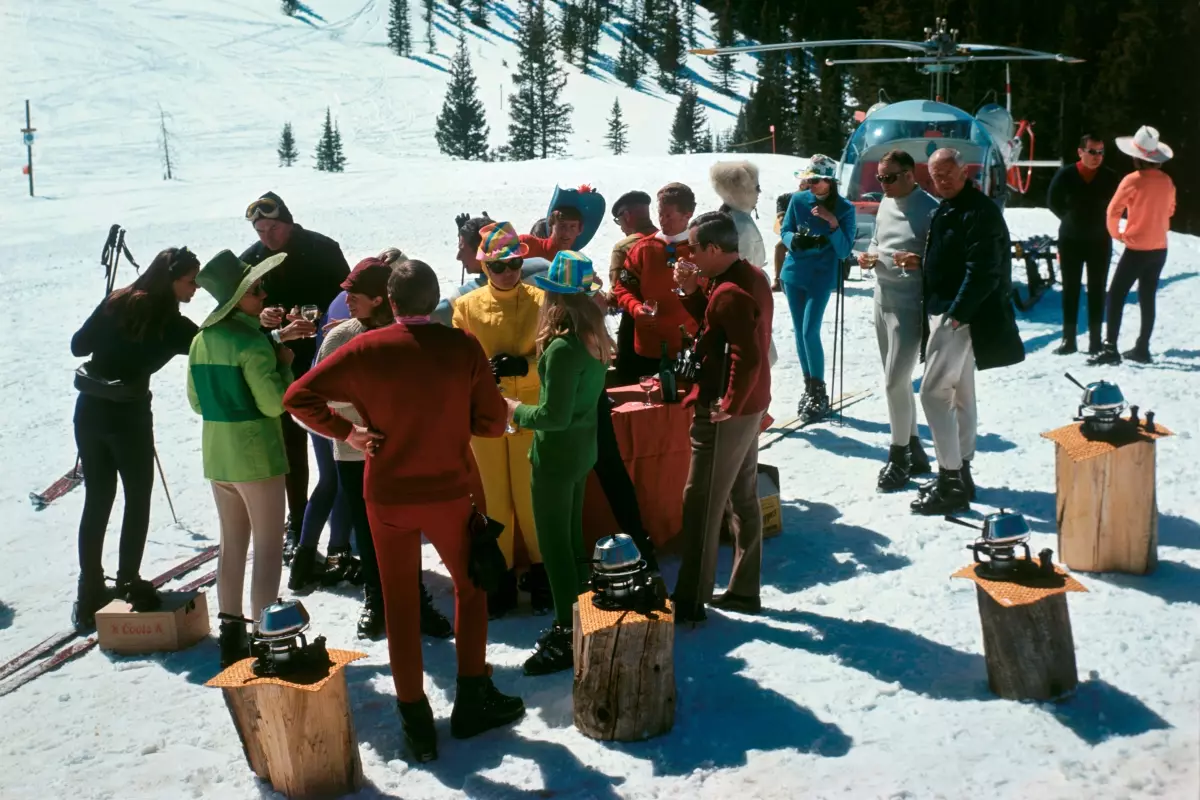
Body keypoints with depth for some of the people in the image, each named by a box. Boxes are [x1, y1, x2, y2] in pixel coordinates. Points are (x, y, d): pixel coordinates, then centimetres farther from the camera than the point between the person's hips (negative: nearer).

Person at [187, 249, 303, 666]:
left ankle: (231, 634, 21)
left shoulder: (201, 340, 5)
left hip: (216, 455, 7)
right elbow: (275, 403, -20)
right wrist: (285, 363, -7)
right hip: (256, 456, -7)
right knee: (268, 548, 2)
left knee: (232, 544, 16)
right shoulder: (252, 342, -18)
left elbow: (196, 400, 12)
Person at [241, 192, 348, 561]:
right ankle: (297, 524, 20)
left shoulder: (322, 250, -8)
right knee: (292, 447, 9)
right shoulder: (251, 260, 2)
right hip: (282, 366, 3)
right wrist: (259, 317, -20)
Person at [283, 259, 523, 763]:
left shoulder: (366, 349, -9)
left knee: (400, 604, 13)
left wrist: (348, 433, -3)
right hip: (449, 492, 0)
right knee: (471, 586, 21)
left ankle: (416, 722, 19)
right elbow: (491, 423, -4)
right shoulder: (464, 347, -9)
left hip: (387, 495, 1)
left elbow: (298, 397, -9)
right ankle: (472, 699, 24)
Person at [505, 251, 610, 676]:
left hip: (556, 453, -9)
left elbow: (555, 415, -25)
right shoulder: (594, 338, 2)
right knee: (572, 540, 20)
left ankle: (568, 639, 12)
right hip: (583, 448, 9)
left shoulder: (562, 348, -26)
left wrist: (516, 410, -9)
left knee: (554, 546, 3)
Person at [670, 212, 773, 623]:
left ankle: (691, 601, 6)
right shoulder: (751, 276, 8)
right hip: (749, 406, 10)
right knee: (744, 498, 15)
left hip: (725, 412, -10)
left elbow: (747, 357, -29)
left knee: (701, 505, -2)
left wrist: (727, 406, -22)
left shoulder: (730, 292, -23)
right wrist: (691, 292, 2)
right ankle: (744, 590, 24)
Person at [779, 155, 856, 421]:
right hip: (794, 273, 4)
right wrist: (796, 240, -18)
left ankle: (819, 391, 2)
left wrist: (833, 224, -23)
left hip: (821, 277, -4)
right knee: (799, 332, 9)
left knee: (810, 331, -11)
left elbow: (844, 251, -9)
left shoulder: (844, 208, -8)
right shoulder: (798, 200, -2)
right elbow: (784, 232, 4)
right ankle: (809, 386, 22)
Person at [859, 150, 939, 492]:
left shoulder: (930, 209, -14)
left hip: (910, 305, -8)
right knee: (899, 381, 15)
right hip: (883, 300, 8)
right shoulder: (885, 203, 10)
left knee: (894, 382, -7)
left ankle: (898, 457, 7)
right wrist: (869, 256, 1)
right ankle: (913, 450, 27)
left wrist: (918, 261, -33)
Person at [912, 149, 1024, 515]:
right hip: (945, 312, 10)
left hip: (962, 316, -10)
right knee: (960, 394, 14)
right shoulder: (944, 211, 15)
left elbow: (983, 271, -22)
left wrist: (956, 314, -23)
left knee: (934, 392, -11)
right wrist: (934, 311, 12)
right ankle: (959, 472, 23)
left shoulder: (981, 211, -15)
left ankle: (951, 481, -7)